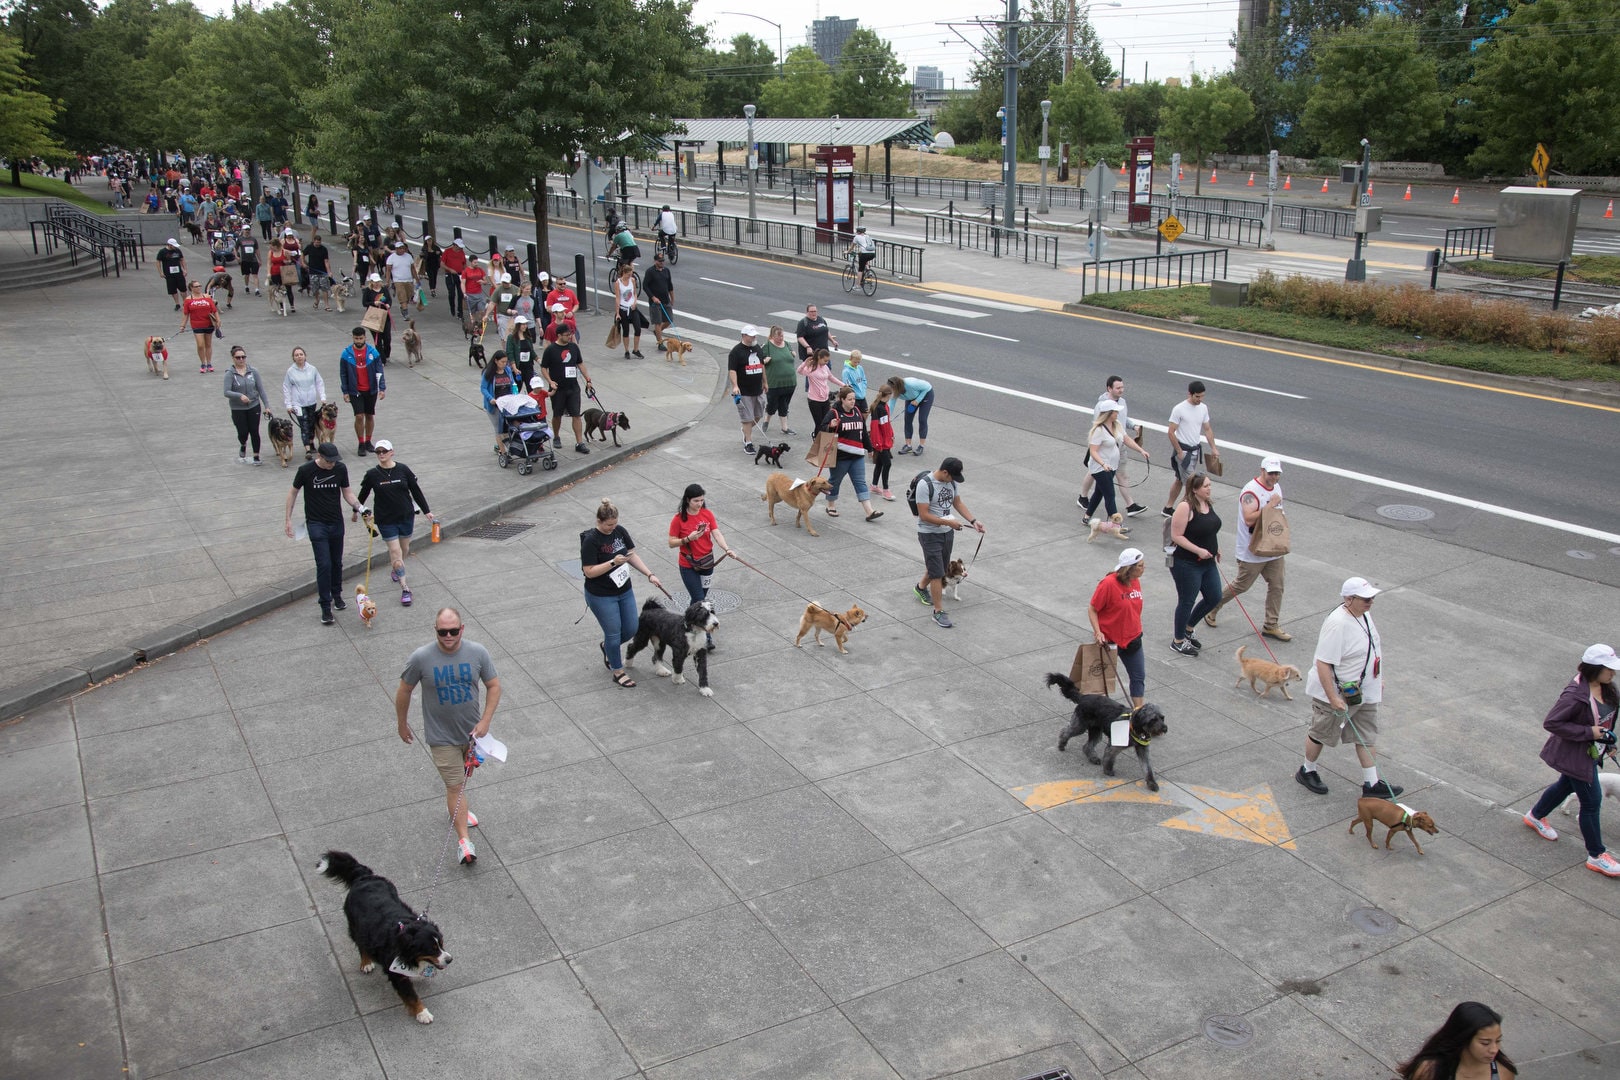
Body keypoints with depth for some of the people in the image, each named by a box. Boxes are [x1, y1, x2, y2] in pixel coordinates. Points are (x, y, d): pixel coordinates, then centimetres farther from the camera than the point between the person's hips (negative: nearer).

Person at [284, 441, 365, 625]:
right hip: (316, 524, -3)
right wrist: (288, 519, 1)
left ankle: (337, 595, 35)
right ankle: (325, 607, -4)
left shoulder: (341, 469, -5)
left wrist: (359, 507, -11)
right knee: (324, 564, -10)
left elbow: (347, 493, 7)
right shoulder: (306, 470, -13)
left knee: (337, 562, 13)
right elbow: (293, 492, 1)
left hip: (336, 522, 3)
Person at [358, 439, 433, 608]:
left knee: (404, 548, 15)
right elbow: (363, 494, 8)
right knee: (395, 551, -7)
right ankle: (405, 588, -4)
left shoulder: (403, 469, -5)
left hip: (406, 516, 2)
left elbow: (416, 490, 3)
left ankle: (395, 569, 47)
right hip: (385, 520, -2)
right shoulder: (372, 474, -7)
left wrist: (426, 511, 6)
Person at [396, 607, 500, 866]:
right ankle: (463, 839, 4)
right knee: (455, 785, -4)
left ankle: (456, 809, 52)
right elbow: (404, 691, -5)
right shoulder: (421, 658, -20)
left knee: (463, 776, 25)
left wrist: (485, 721, -13)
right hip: (442, 736, -3)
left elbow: (493, 686, -4)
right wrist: (402, 724, 5)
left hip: (472, 731, 3)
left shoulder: (478, 653, -15)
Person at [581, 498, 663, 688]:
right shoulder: (591, 540, -21)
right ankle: (618, 671, 24)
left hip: (624, 591, 6)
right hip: (601, 597, -6)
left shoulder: (620, 531, -3)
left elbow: (633, 556, 6)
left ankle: (607, 647, 42)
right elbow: (589, 572, -20)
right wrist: (613, 562, -29)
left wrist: (649, 574, -3)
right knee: (614, 633, 4)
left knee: (632, 629, 12)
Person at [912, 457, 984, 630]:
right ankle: (939, 612, 3)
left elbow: (958, 503, 13)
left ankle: (921, 587, 51)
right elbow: (924, 515, -24)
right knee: (937, 574, -6)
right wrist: (948, 522, -24)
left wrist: (973, 521, 1)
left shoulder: (951, 482, 0)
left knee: (939, 568, 23)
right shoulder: (925, 484, -23)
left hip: (947, 533, 8)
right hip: (930, 535, -8)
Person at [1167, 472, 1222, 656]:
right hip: (1186, 564, -9)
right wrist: (1199, 550, -24)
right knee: (1187, 602, 3)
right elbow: (1176, 536, -21)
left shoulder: (1208, 503, 5)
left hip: (1207, 563, 9)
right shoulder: (1185, 507, -21)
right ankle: (1178, 641, 22)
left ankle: (1187, 628, 33)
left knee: (1214, 598, 13)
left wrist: (1215, 548, 14)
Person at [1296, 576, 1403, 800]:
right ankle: (1307, 771, 32)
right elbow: (1323, 663, -30)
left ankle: (1371, 784, 20)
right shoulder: (1337, 624, -30)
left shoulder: (1363, 614, 0)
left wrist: (1378, 679, 22)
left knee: (1368, 736, 12)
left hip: (1364, 692, 9)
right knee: (1321, 733, 12)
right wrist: (1333, 698, -29)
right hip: (1339, 694, -8)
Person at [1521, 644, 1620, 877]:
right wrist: (1589, 732, -30)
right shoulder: (1576, 695, -33)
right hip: (1574, 755, -9)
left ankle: (1535, 816, 52)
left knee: (1567, 786, 28)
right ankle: (1596, 856, 15)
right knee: (1591, 801, 1)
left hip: (1591, 751, 9)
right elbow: (1551, 723, -31)